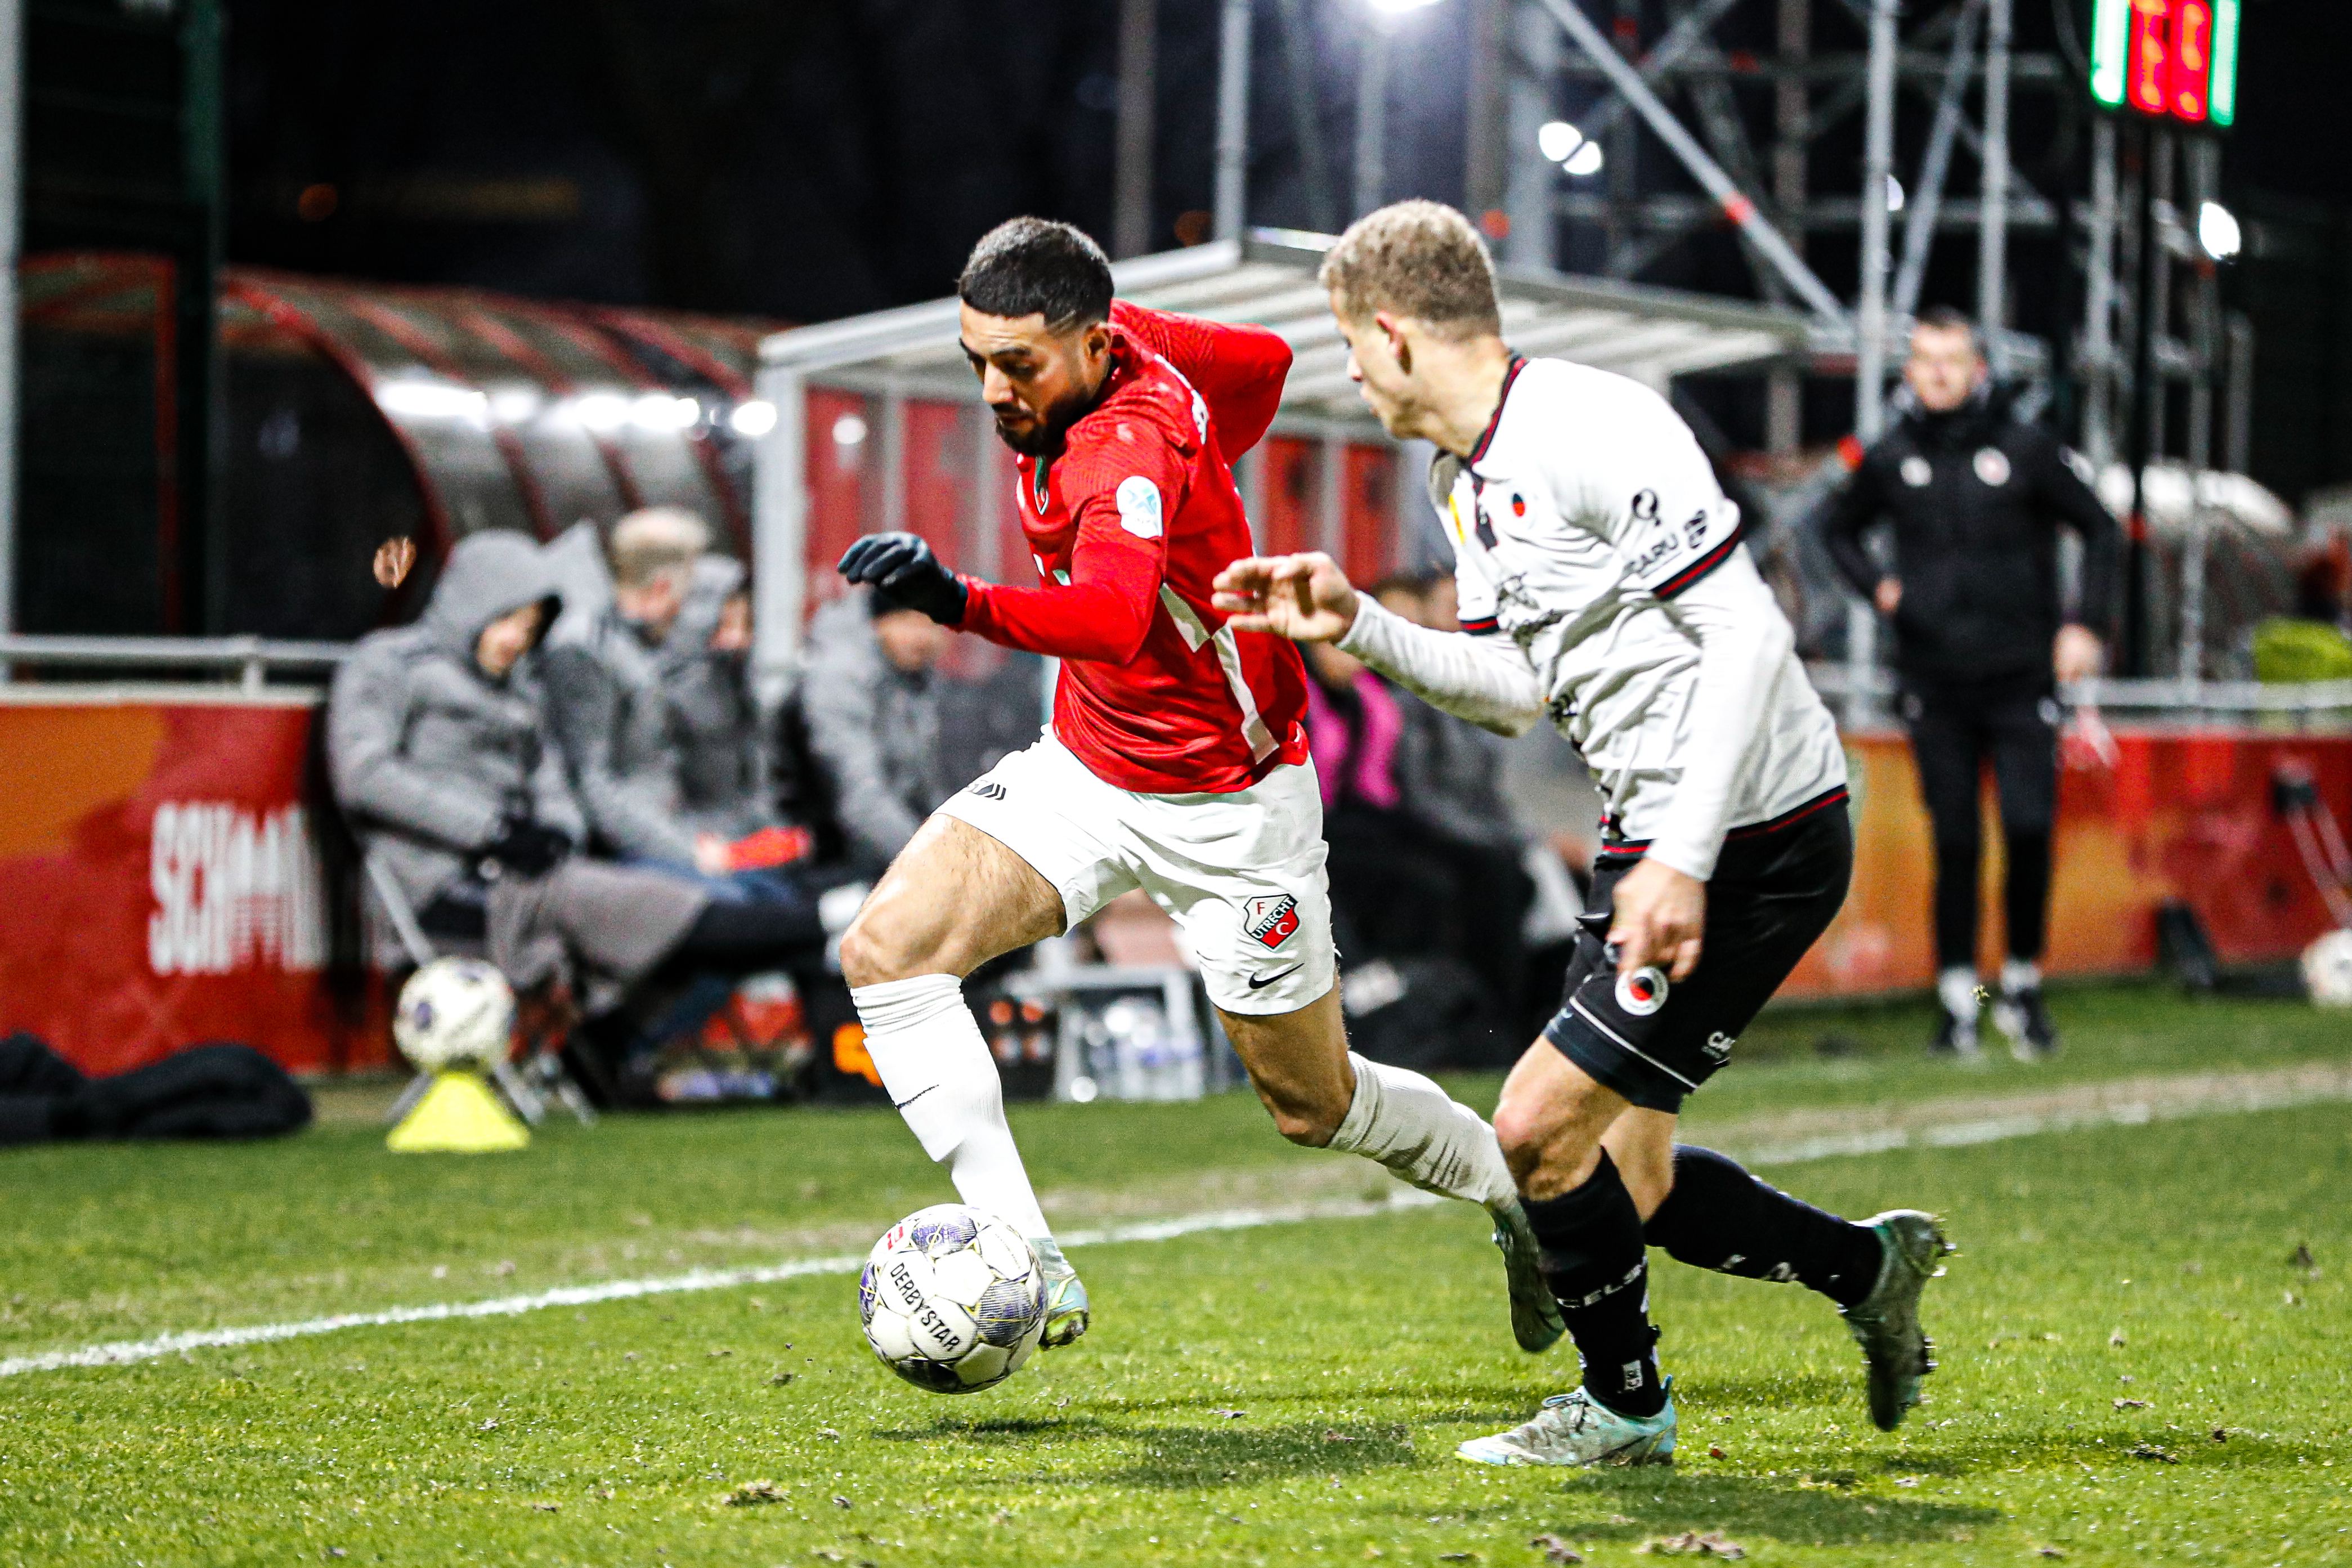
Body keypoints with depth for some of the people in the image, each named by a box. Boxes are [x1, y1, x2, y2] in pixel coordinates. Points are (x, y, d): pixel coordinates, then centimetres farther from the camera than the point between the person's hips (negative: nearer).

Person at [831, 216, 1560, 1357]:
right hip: (1084, 766, 8)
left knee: (1315, 1105, 7)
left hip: (1226, 809, -8)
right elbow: (1263, 360, 11)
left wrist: (962, 603, -66)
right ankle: (1029, 1272, -18)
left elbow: (1113, 618, -51)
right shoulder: (1127, 352, -8)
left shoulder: (1134, 443, -31)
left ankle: (1520, 1191, 38)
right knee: (887, 948, -15)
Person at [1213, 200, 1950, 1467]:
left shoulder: (1595, 432, -19)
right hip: (1653, 837, 10)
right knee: (1626, 1186, 11)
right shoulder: (1464, 482, 11)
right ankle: (1865, 1268, 30)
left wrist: (1685, 862, -28)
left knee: (1538, 1127, -7)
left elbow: (1746, 630, -23)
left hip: (1755, 843, -10)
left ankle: (1624, 1407, 14)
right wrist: (1355, 627, 5)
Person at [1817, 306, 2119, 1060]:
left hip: (2020, 679, -1)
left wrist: (2084, 623, -1)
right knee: (1955, 844, 1)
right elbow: (1837, 526, 23)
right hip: (1935, 684, 1)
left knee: (2030, 829, -11)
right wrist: (1877, 586, 5)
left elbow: (2099, 529, 8)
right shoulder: (1891, 459, 5)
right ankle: (1958, 1000, 9)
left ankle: (2023, 988, 6)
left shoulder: (2025, 448, -1)